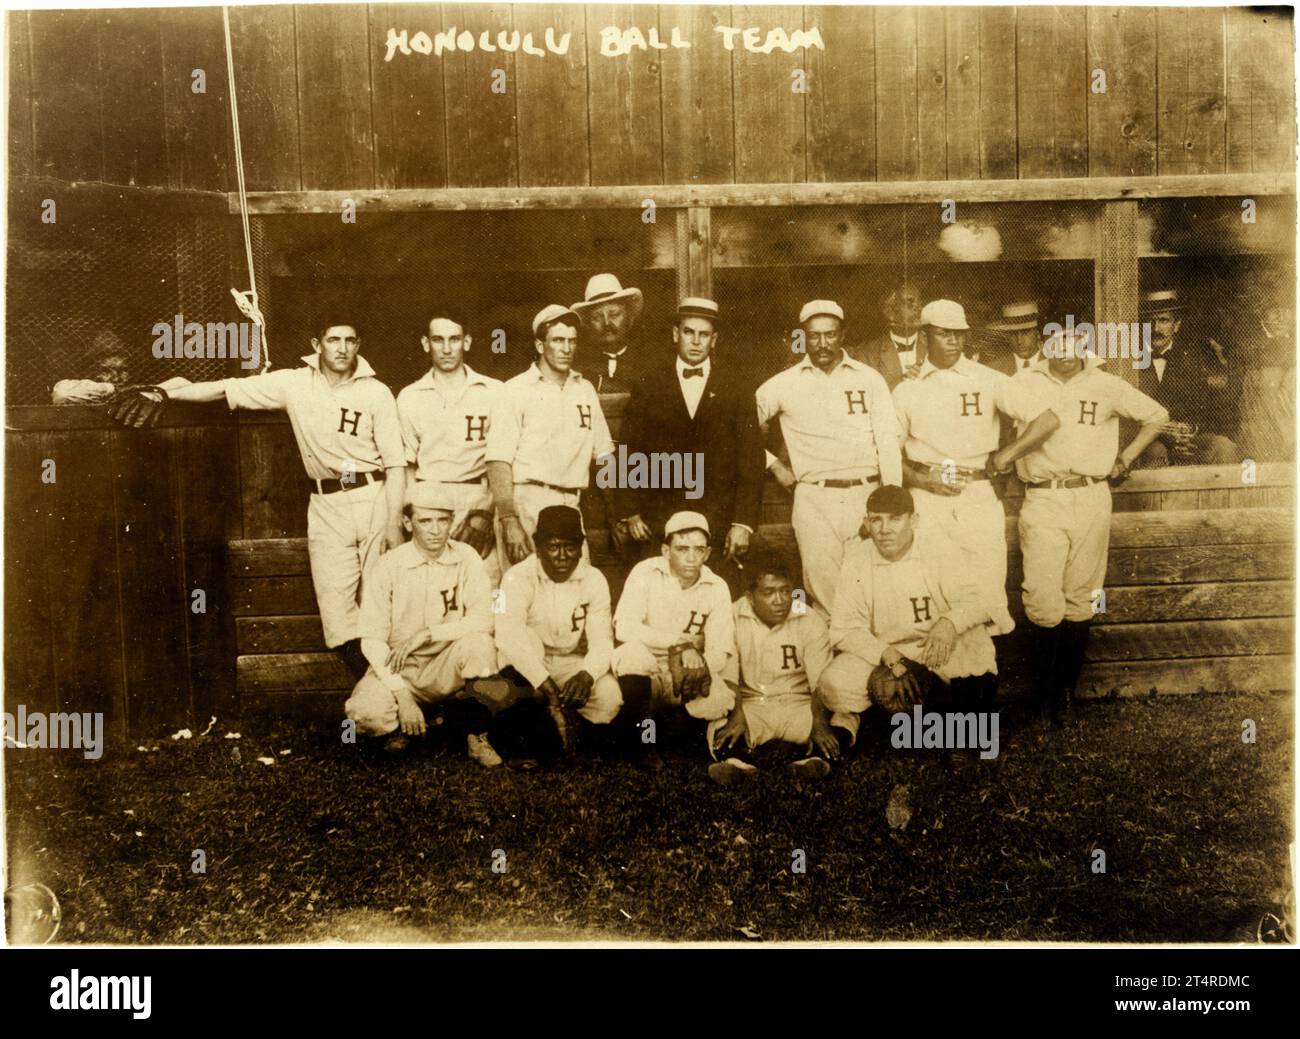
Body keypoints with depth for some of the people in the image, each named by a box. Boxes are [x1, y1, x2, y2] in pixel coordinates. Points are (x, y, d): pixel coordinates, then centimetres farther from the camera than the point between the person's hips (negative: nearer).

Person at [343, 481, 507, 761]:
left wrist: (424, 635, -24)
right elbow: (372, 639, -11)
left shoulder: (466, 557, -6)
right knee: (363, 711, -30)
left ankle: (476, 734, -7)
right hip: (398, 669, 0)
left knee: (479, 643, -31)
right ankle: (403, 726, 8)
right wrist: (403, 696, -20)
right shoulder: (390, 565, -9)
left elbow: (483, 620, -16)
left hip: (449, 669, 1)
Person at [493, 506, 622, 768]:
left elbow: (602, 640, -11)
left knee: (610, 696, -28)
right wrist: (545, 683, -42)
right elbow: (508, 636, -31)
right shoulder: (518, 577, -15)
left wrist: (586, 674, -34)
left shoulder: (594, 580, -5)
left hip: (570, 665, 2)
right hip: (524, 666, -2)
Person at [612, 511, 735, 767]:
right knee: (633, 651, -35)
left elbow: (720, 652, -7)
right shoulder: (646, 573, -12)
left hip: (687, 678, 2)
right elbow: (624, 627, -25)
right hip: (644, 672, -2)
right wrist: (681, 642, -26)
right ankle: (642, 741, -16)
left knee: (721, 700, -27)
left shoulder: (717, 588, -3)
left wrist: (698, 667, -29)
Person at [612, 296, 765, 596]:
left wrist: (744, 522, -3)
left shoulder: (736, 387, 7)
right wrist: (630, 512, 2)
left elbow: (751, 458, 4)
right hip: (659, 520, 0)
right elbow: (629, 452, 8)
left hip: (720, 521, 0)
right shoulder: (650, 385, 8)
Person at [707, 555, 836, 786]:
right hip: (750, 706, 0)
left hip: (797, 706, 0)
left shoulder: (810, 621, -1)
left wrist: (821, 724, -26)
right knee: (720, 729, -31)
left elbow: (821, 682, -8)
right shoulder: (733, 618, -2)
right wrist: (736, 717, -27)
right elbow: (727, 677, -9)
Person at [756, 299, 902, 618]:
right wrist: (774, 466, 6)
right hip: (815, 499, 0)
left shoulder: (869, 379, 6)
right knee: (823, 587, -1)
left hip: (866, 496, 0)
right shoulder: (785, 384, 5)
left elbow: (888, 445, 2)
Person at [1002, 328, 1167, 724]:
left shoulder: (1105, 386, 9)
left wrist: (1125, 459, 14)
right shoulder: (1024, 383, 6)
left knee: (1080, 599, 4)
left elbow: (1156, 415, 17)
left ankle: (1065, 691, 15)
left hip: (1091, 499, 2)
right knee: (1044, 600, -9)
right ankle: (1044, 689, 5)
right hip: (1042, 501, -1)